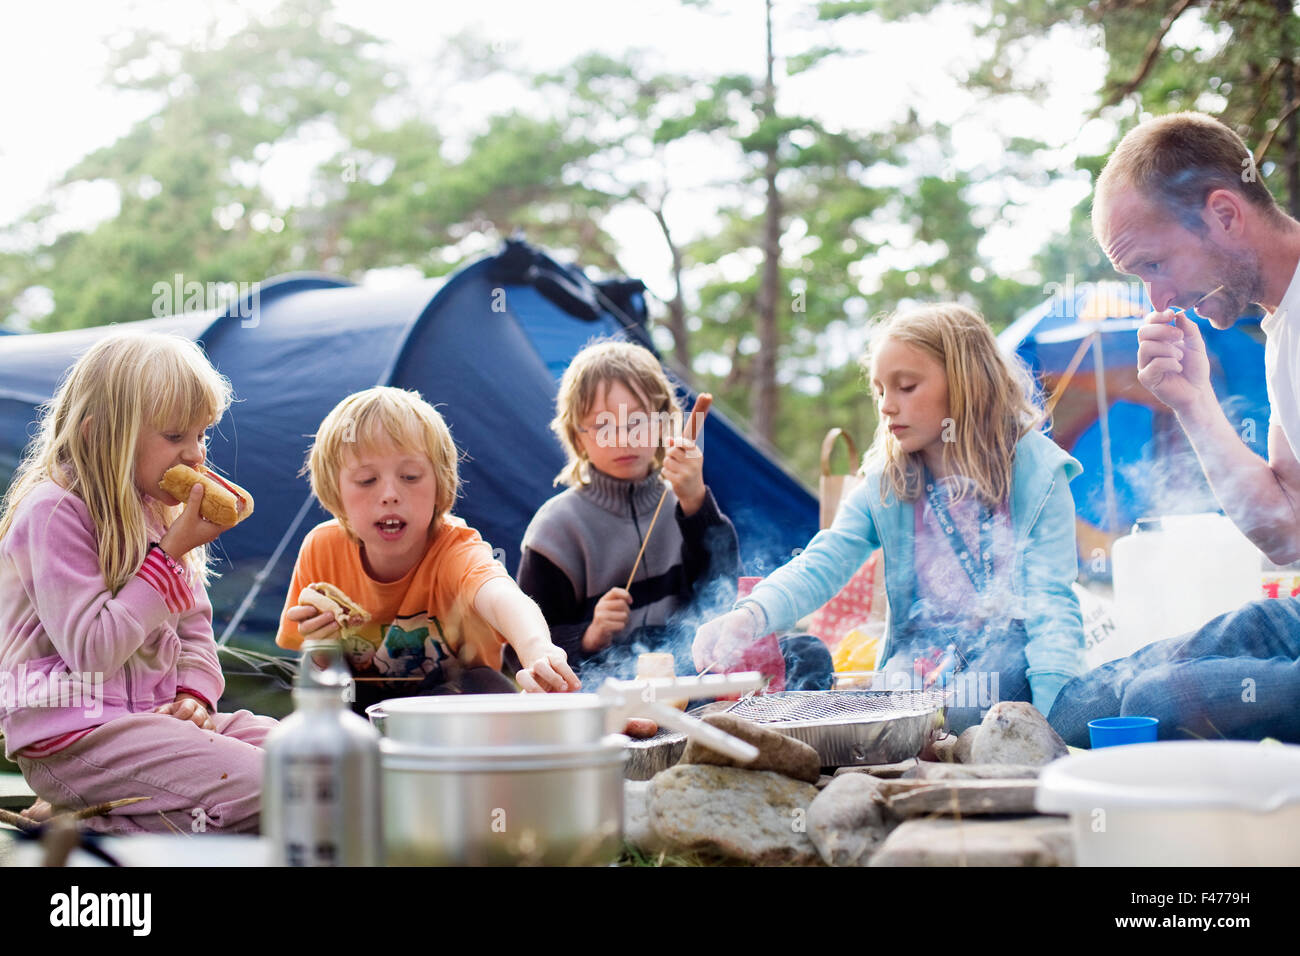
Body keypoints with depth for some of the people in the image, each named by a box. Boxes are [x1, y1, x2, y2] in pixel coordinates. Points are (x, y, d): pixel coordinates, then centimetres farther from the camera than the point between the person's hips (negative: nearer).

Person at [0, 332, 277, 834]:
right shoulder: (55, 512, -13)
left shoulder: (160, 511, 14)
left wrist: (194, 693, -3)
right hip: (71, 737, -9)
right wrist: (171, 553, -19)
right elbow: (91, 650, -20)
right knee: (261, 789, -24)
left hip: (154, 716, 9)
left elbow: (194, 628, 19)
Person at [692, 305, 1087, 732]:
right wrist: (750, 615, -28)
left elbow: (1052, 601, -7)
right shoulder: (884, 487, 6)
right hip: (916, 662, 3)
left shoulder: (1035, 472, -3)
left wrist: (1053, 716, -22)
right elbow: (820, 565, -6)